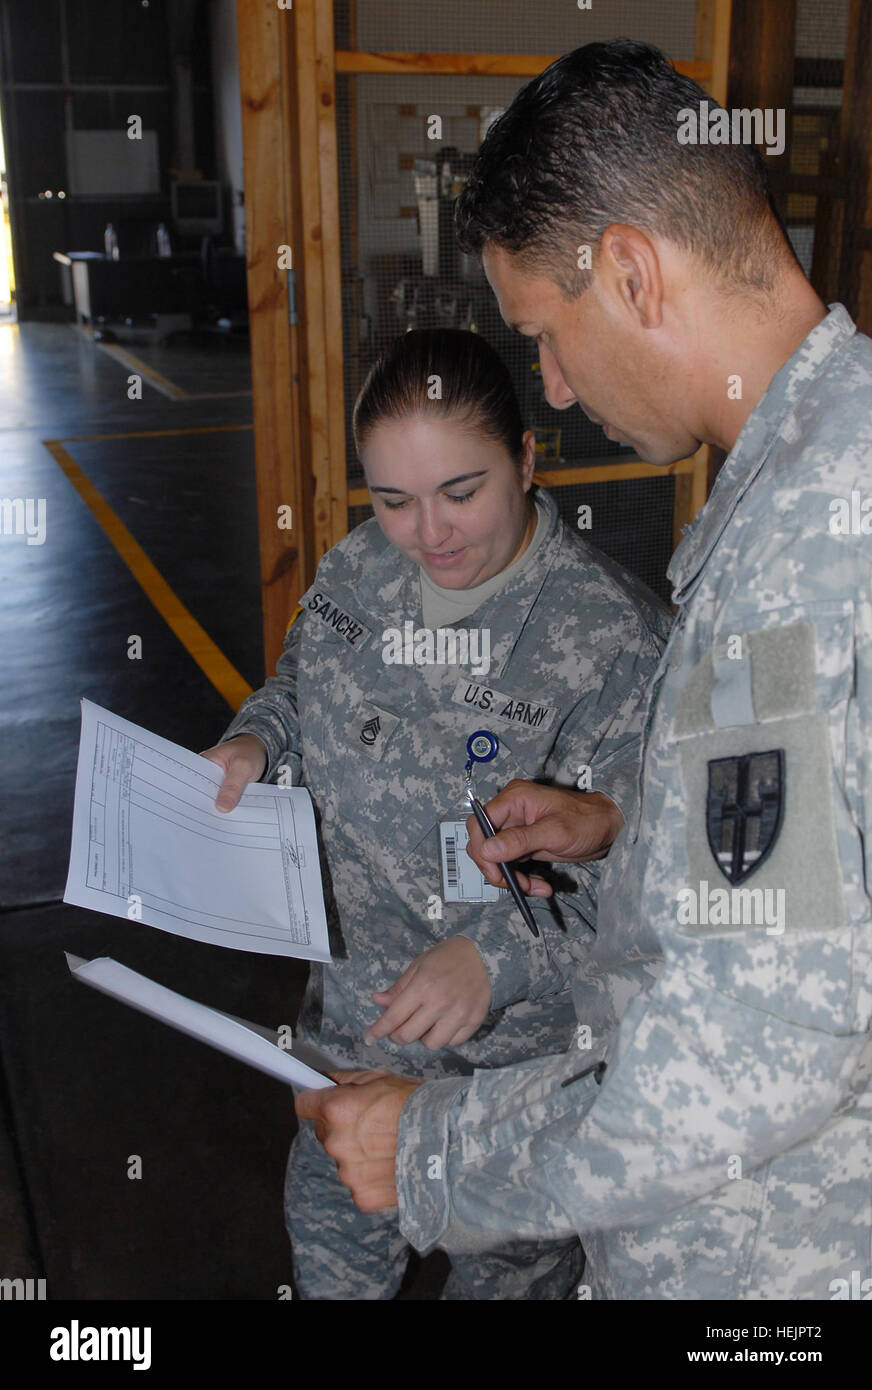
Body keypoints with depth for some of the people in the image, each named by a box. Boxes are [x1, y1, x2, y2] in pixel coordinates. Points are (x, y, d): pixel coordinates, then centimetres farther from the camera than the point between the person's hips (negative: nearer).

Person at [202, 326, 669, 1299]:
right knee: (330, 1235, 29)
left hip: (521, 1059, -5)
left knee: (507, 1269, 22)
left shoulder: (614, 638, -25)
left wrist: (500, 958, -37)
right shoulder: (355, 573, -7)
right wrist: (255, 740, -8)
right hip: (354, 1006, 5)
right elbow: (301, 687, 14)